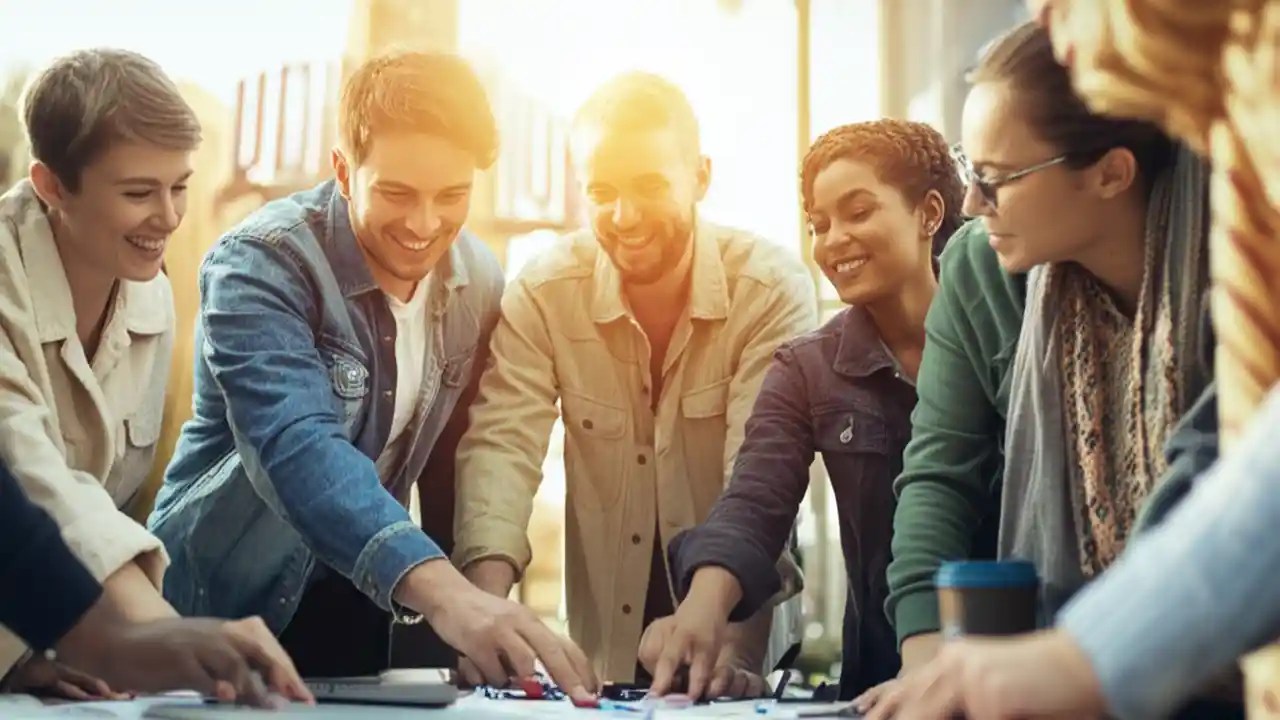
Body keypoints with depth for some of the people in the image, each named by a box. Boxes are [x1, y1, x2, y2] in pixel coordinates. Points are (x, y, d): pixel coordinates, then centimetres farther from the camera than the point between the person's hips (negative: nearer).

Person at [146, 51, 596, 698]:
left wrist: (469, 608, 6)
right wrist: (437, 587, -45)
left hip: (368, 607, 4)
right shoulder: (259, 264, -18)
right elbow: (296, 445, -33)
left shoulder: (479, 280, -2)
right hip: (231, 606, -3)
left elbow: (451, 460, 7)